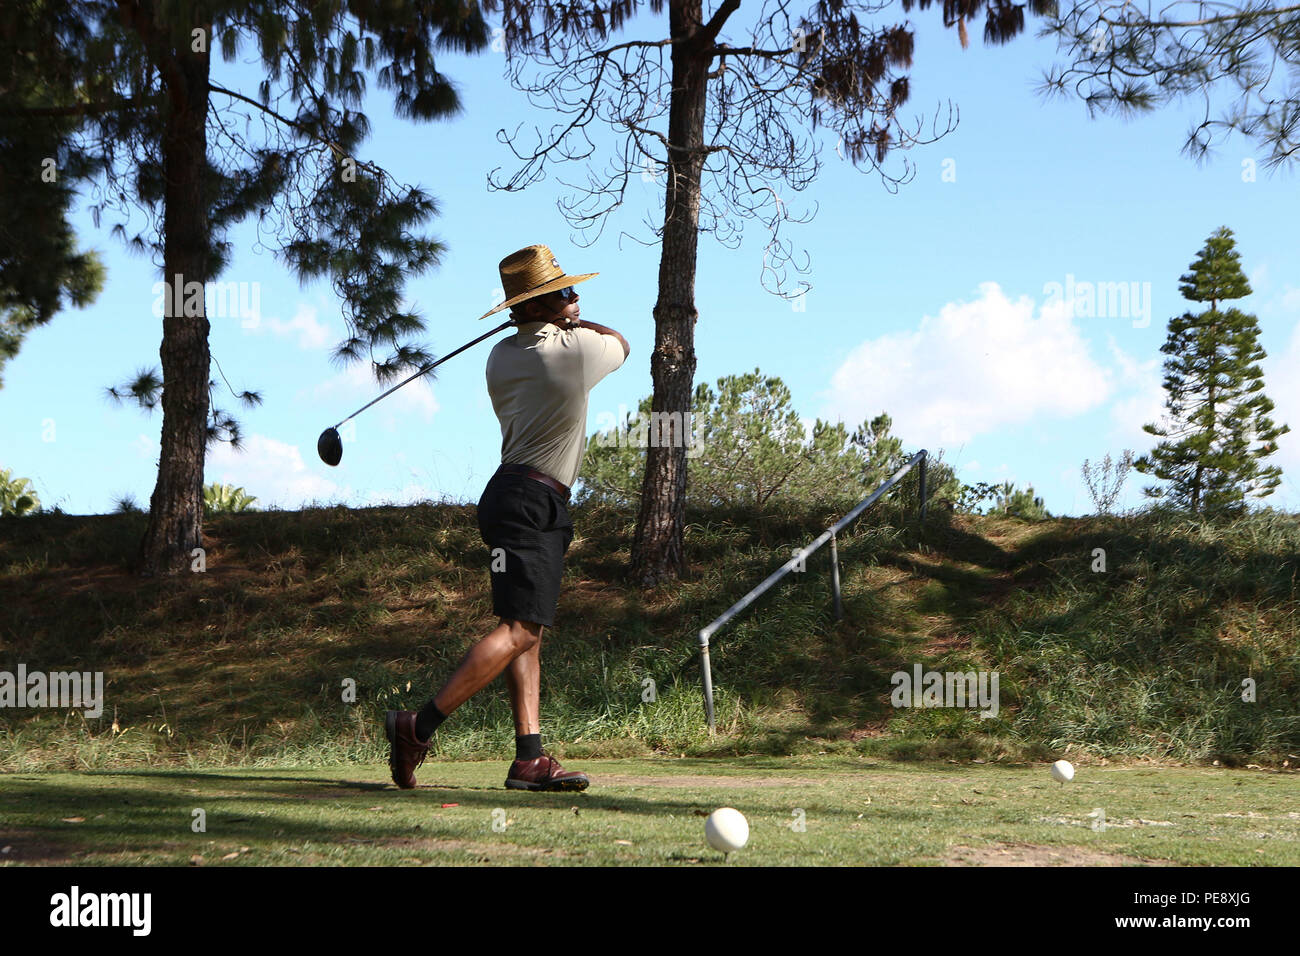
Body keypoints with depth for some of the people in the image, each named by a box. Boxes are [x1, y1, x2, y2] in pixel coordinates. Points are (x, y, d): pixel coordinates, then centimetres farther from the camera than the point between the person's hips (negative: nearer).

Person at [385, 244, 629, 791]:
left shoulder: (501, 357, 12)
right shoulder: (576, 348, -10)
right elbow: (621, 343, 13)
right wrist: (577, 322, 24)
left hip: (514, 494, 9)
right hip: (531, 500, -9)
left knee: (528, 630, 5)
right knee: (520, 627, -14)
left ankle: (529, 758, 0)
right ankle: (419, 726, -18)